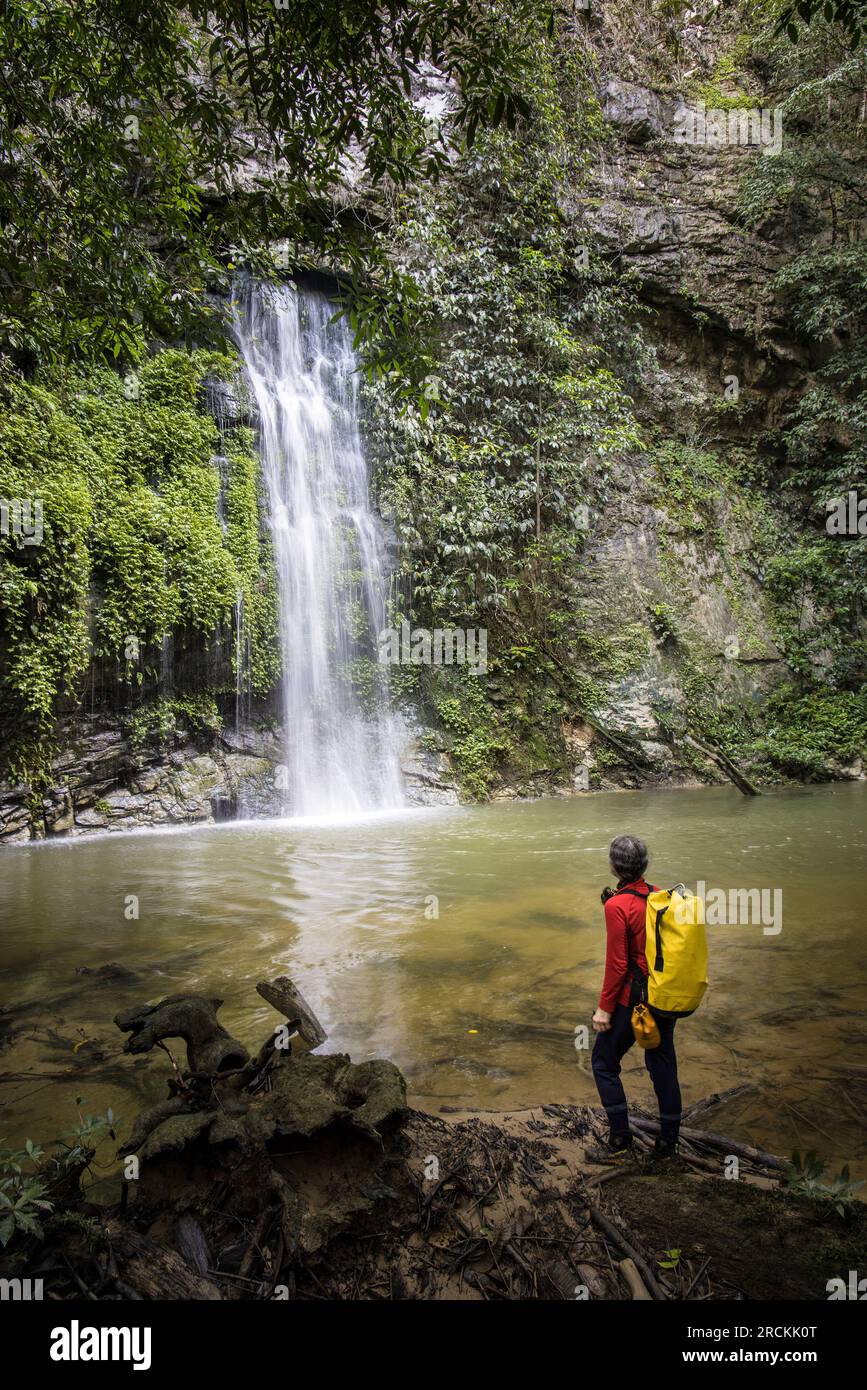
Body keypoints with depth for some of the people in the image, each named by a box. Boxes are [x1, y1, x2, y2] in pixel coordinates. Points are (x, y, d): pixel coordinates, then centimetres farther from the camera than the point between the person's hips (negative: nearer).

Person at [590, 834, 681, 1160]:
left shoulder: (617, 906, -21)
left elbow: (617, 964, -18)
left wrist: (604, 1008, -10)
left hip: (633, 998, -7)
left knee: (604, 1063, 12)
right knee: (663, 1065, 19)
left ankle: (620, 1137, 17)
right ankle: (668, 1142, 30)